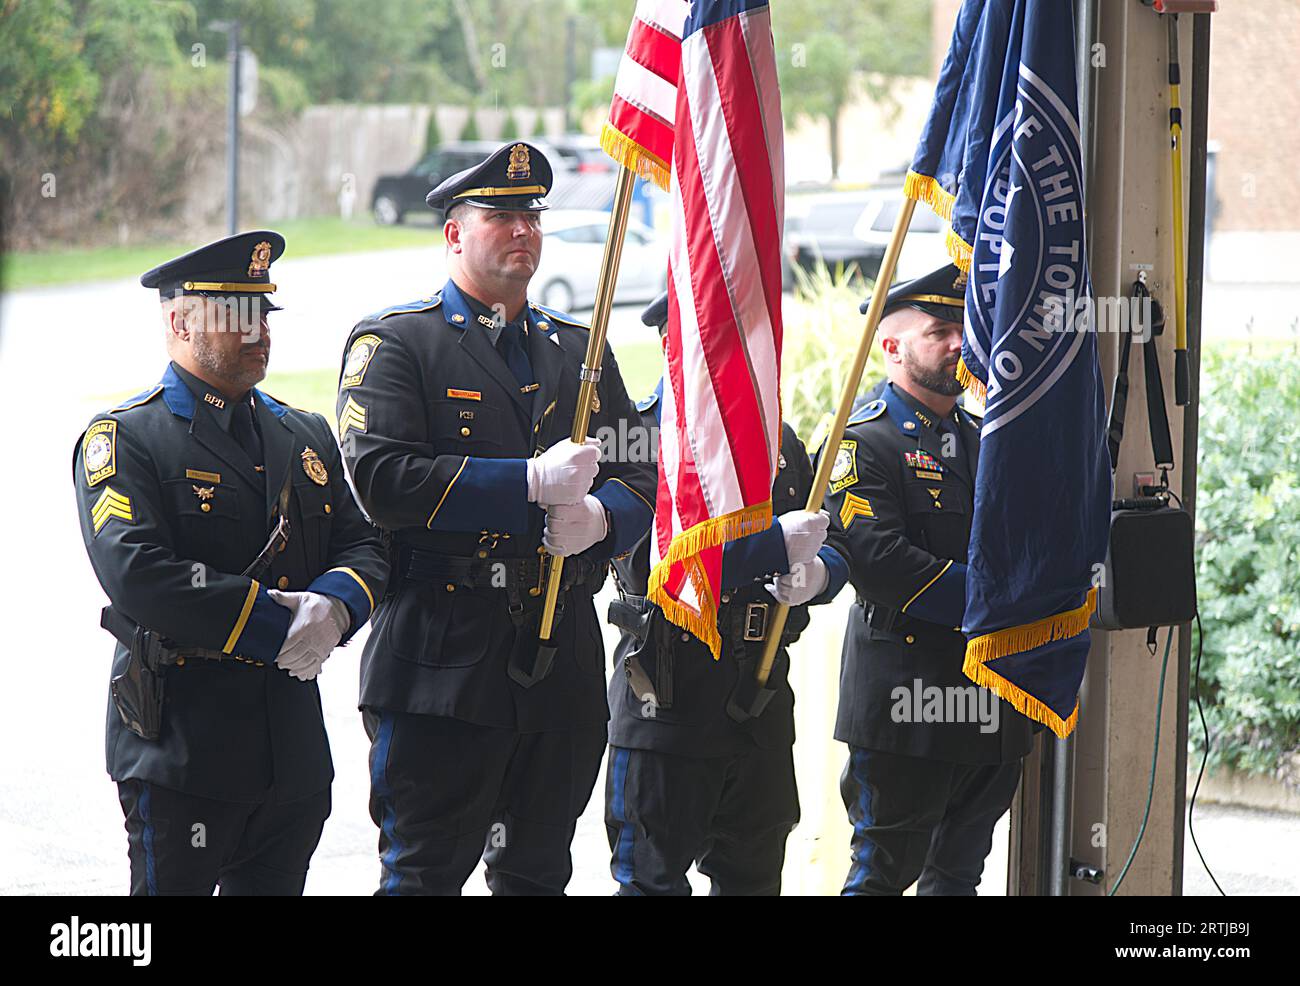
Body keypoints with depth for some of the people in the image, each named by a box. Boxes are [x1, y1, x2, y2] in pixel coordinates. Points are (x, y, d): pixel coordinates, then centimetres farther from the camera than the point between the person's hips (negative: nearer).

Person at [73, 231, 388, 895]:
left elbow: (363, 548, 11)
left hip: (295, 750, 6)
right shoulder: (125, 440, -6)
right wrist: (274, 625, -19)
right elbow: (136, 574, -19)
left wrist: (334, 606, -13)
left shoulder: (305, 437, 16)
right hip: (179, 751, -6)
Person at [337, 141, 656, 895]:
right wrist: (530, 484, -19)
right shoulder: (395, 344, -1)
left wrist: (599, 518, -11)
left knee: (539, 872, 11)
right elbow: (381, 479, -15)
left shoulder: (578, 349, 17)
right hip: (444, 660, -5)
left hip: (564, 663, 5)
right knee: (425, 872, -2)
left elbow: (640, 479, 14)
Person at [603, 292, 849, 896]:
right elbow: (646, 563, -21)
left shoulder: (776, 439, 16)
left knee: (753, 876, 12)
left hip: (761, 704, 6)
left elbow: (832, 552, 15)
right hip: (667, 704, -6)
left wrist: (817, 573, -11)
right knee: (653, 879, -1)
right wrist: (774, 545, -24)